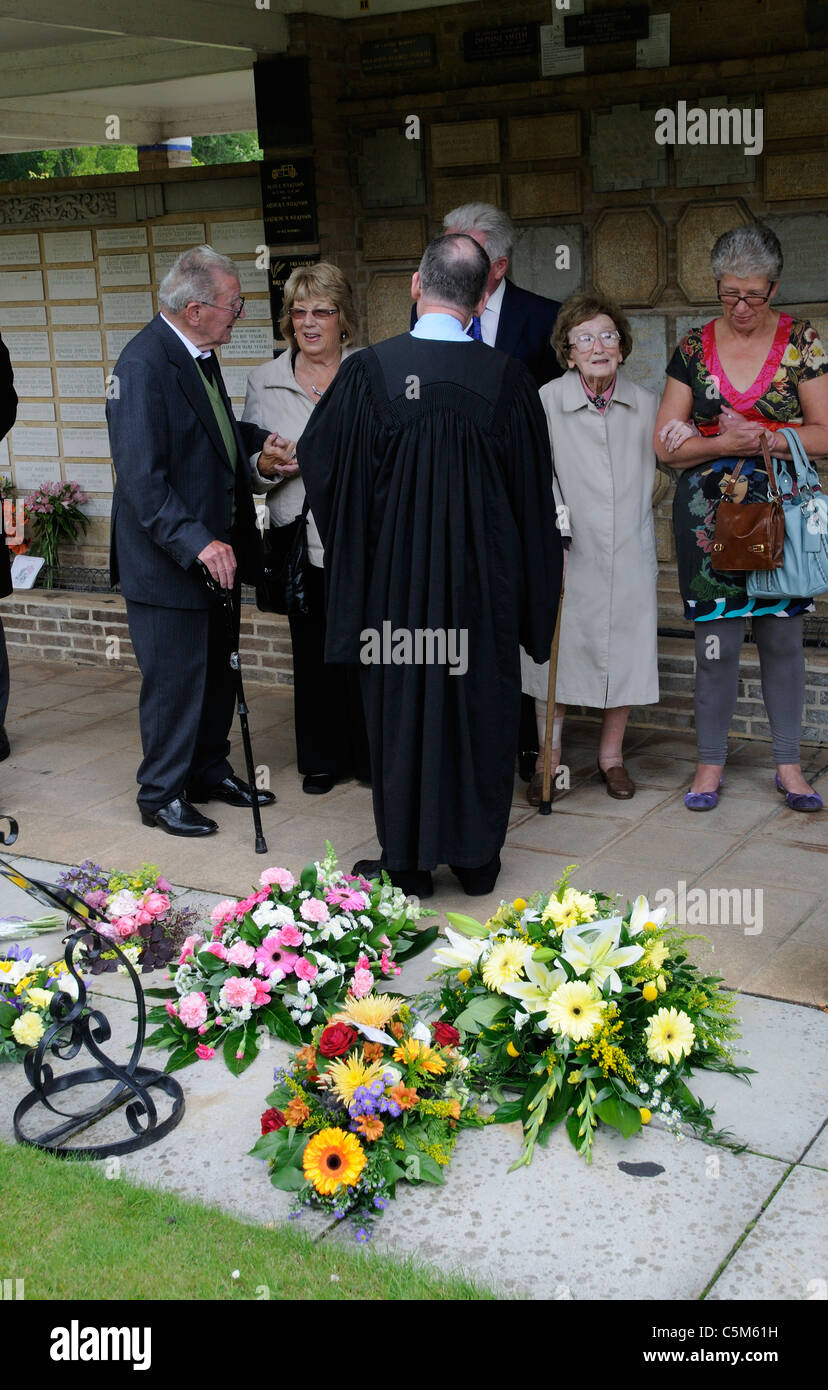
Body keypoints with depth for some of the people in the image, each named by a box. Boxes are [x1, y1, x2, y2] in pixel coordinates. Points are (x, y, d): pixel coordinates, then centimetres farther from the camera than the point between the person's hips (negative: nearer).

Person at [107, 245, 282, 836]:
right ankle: (162, 793, 17)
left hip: (214, 550, 9)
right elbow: (141, 476, -25)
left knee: (217, 671, 18)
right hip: (166, 560, -9)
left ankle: (209, 769, 34)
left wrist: (257, 438, 13)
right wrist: (196, 542, -30)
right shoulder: (143, 363, -20)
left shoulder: (198, 354, 9)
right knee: (174, 680, 1)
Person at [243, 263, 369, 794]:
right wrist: (269, 467, -11)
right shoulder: (265, 381, 8)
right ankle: (323, 760, 24)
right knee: (313, 654, 8)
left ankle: (372, 757, 17)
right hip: (301, 545, 2)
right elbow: (247, 469, 12)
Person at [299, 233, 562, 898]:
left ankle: (408, 862, 20)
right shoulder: (508, 378, -8)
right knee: (480, 705, 13)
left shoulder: (368, 371, -12)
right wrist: (529, 590, 12)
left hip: (395, 577, -1)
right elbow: (535, 493, 0)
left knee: (400, 705, 11)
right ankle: (478, 859, 24)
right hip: (485, 581, 1)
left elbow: (317, 461, 0)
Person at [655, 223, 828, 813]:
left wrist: (763, 439, -15)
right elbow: (667, 443, 2)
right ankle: (711, 762, 14)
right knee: (716, 642, 1)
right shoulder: (694, 348, 4)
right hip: (709, 515, 0)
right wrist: (723, 444, -14)